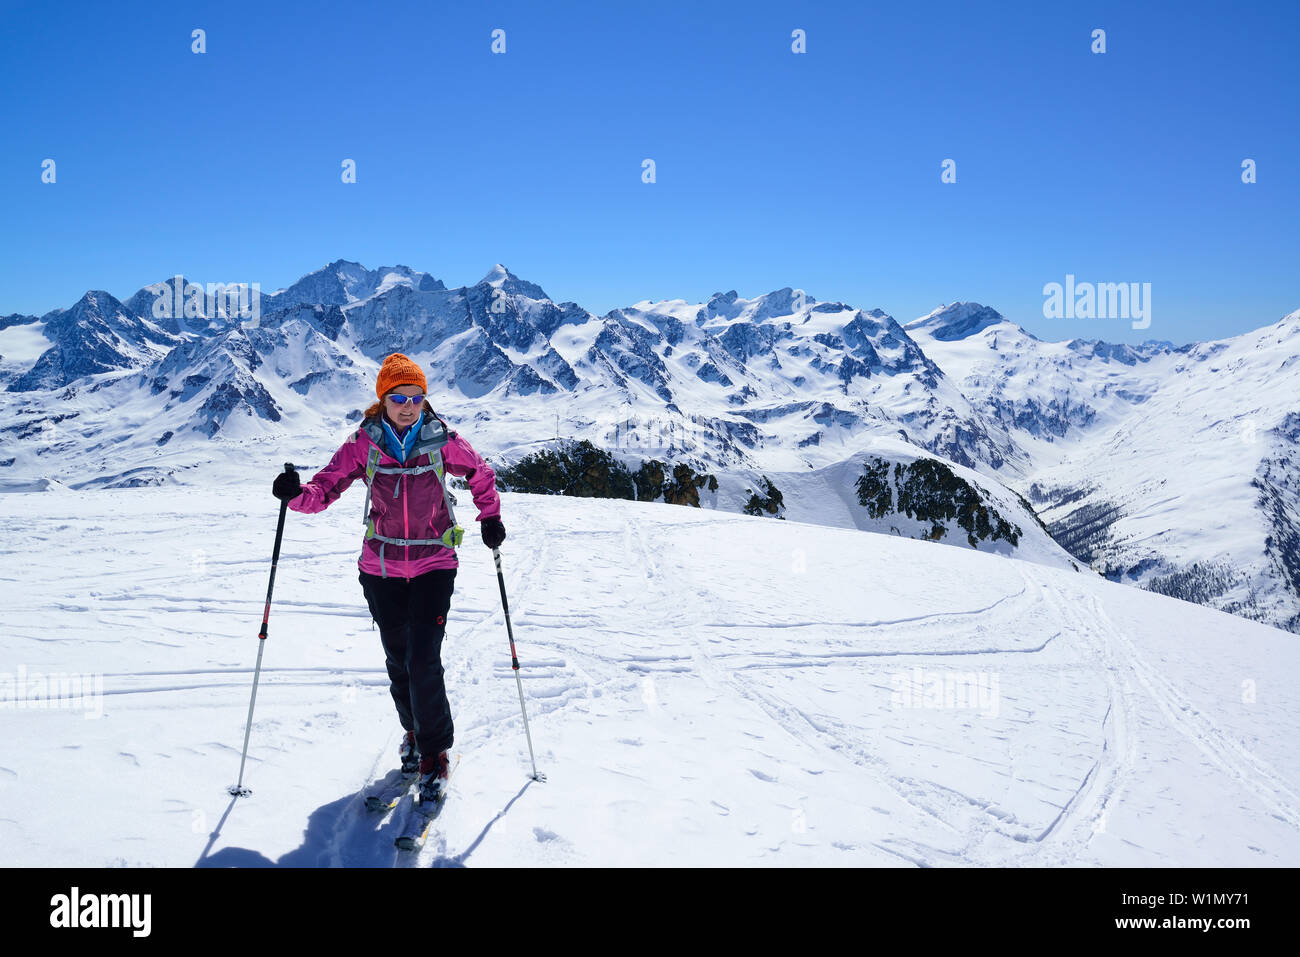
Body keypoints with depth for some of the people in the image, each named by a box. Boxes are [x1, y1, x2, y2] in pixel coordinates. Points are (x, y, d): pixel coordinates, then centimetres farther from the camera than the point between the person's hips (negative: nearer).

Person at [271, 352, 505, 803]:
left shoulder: (443, 440, -8)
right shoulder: (364, 442, -7)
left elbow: (481, 473, 10)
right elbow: (326, 488, -10)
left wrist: (490, 517, 9)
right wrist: (297, 493, -29)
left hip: (434, 565, -2)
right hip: (382, 567, 2)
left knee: (424, 661, -10)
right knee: (398, 659, 13)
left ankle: (435, 754, 4)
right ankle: (414, 731, 37)